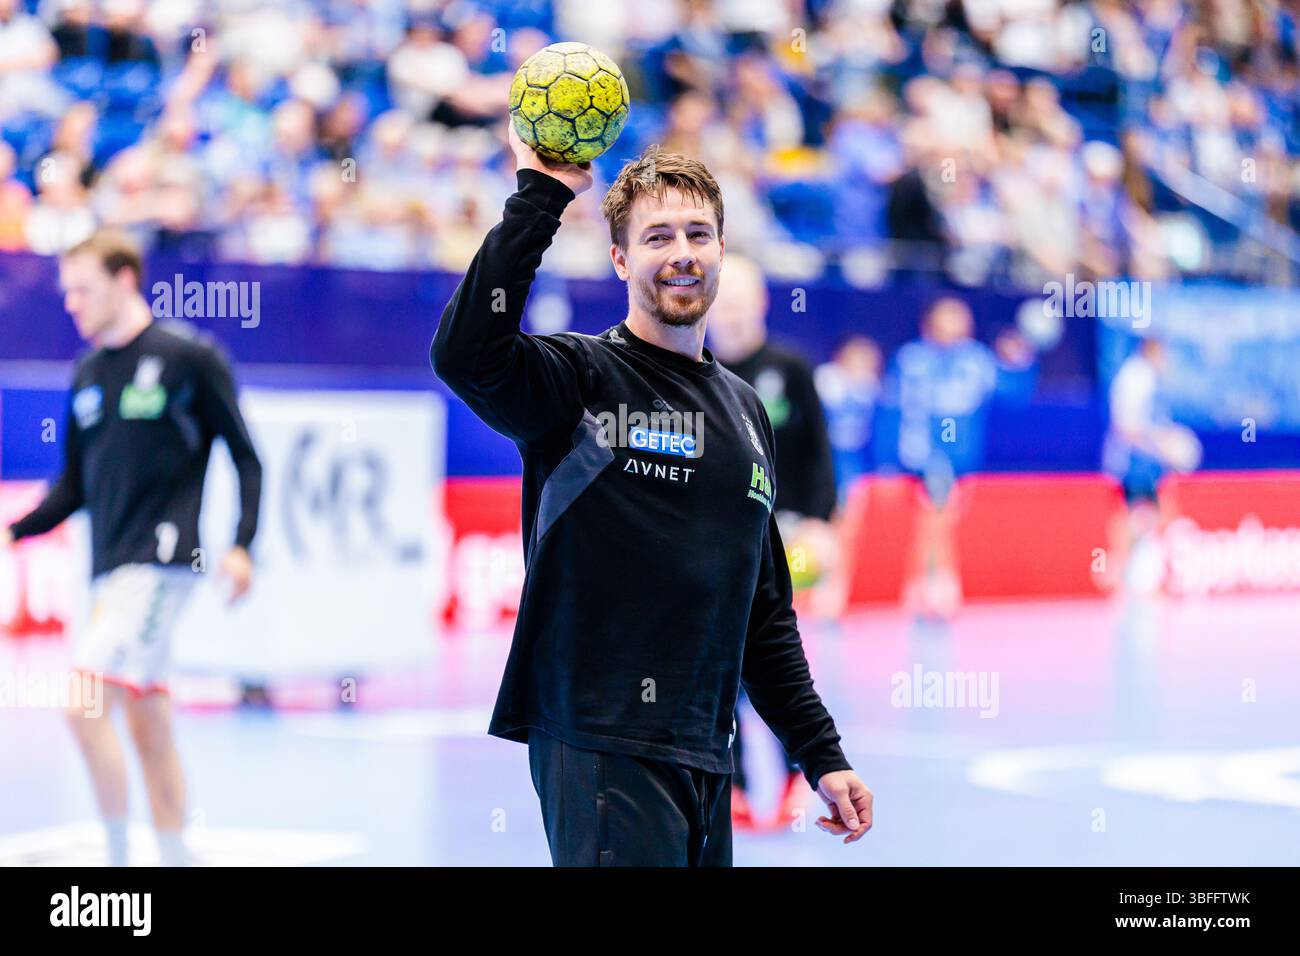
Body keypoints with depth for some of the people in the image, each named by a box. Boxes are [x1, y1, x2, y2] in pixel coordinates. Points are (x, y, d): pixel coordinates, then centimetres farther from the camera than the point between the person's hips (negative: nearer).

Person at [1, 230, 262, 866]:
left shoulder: (190, 356, -4)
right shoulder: (87, 374, 15)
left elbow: (246, 456, -2)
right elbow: (74, 487, 19)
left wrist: (241, 545, -12)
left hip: (160, 561, -7)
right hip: (110, 569, 7)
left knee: (85, 703, -17)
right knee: (149, 724, 9)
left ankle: (118, 855, -10)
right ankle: (173, 856, 16)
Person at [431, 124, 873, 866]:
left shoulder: (747, 410, 18)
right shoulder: (583, 376, -3)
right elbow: (466, 356, -26)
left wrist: (821, 753, 18)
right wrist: (539, 197, -22)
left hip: (706, 759, 7)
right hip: (605, 748, -7)